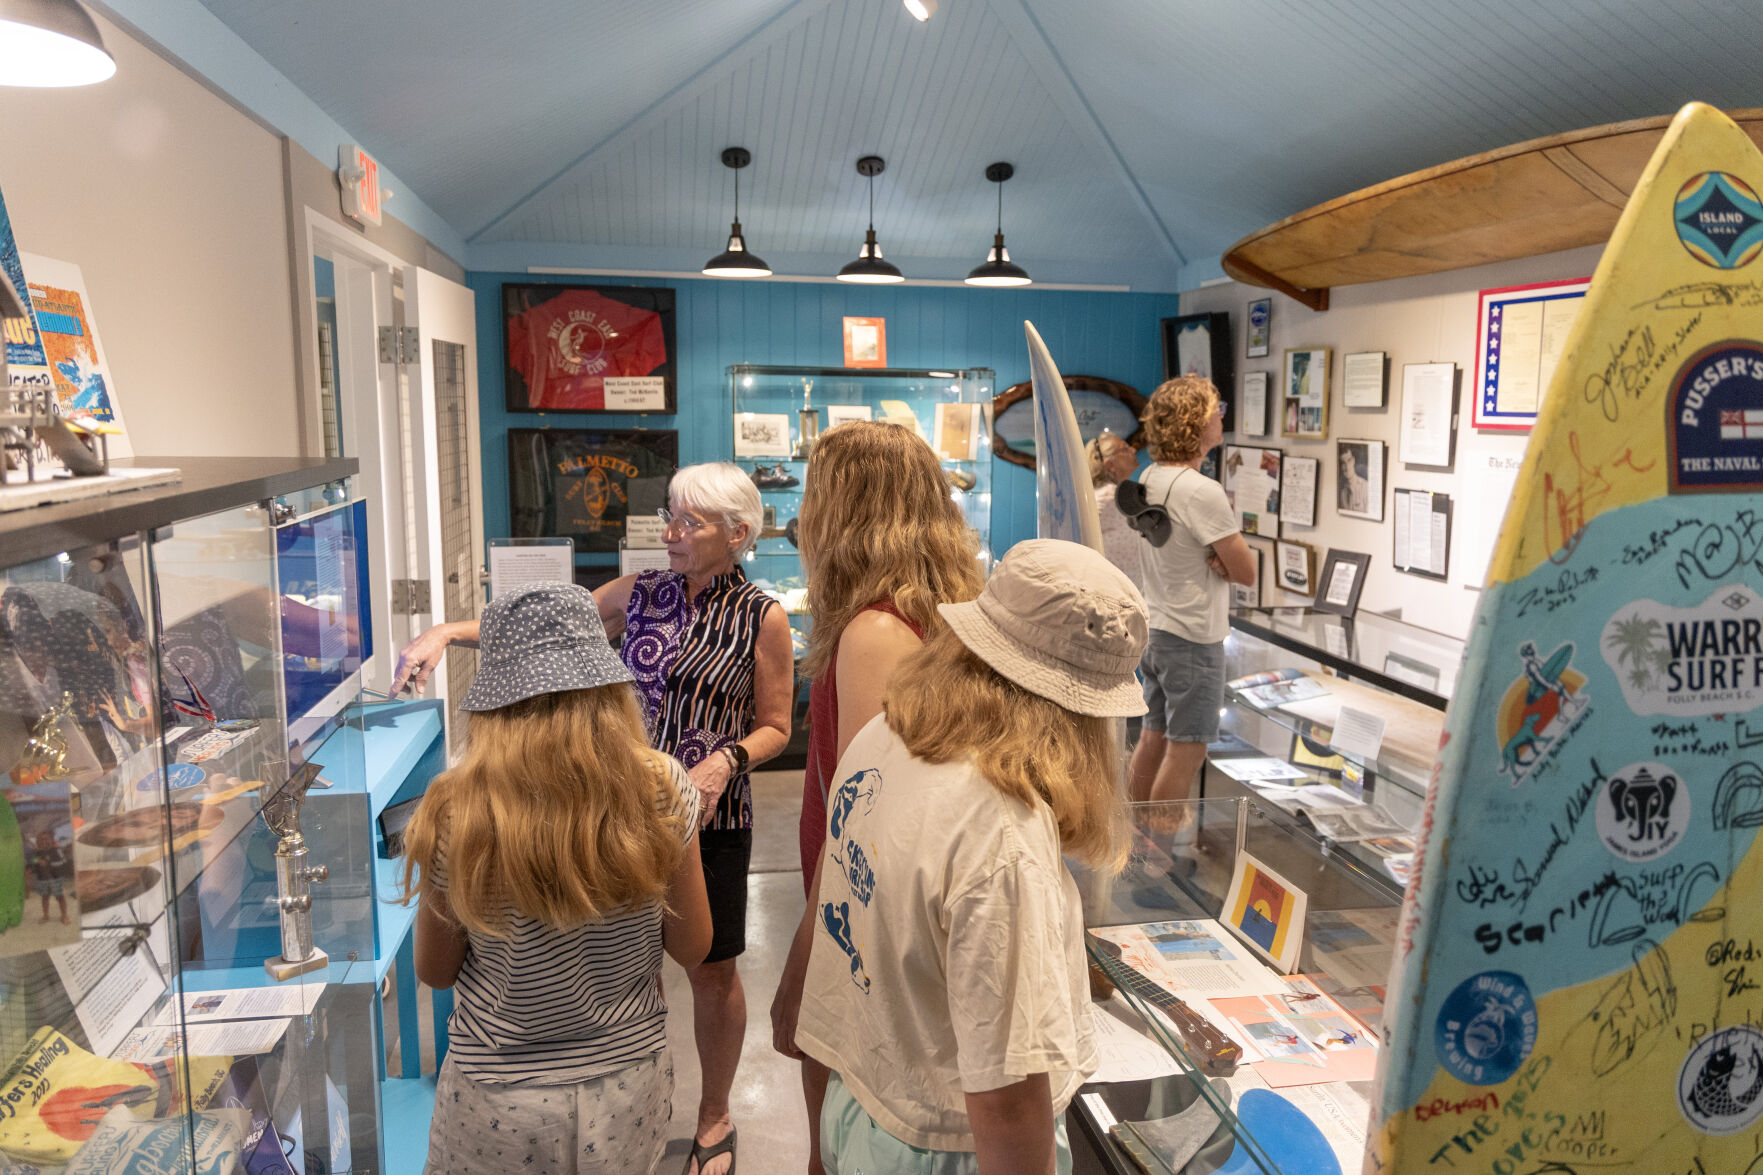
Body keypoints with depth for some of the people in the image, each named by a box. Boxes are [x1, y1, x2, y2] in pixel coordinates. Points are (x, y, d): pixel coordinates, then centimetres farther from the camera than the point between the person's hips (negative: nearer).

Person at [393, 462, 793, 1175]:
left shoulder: (762, 619, -7)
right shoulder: (639, 594, 2)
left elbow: (774, 728, -1)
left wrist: (725, 760, -20)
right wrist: (448, 631, -6)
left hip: (711, 819, -3)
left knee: (711, 972, 11)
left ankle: (714, 1116, 35)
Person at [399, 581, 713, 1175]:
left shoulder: (453, 814, -20)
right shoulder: (663, 791, -18)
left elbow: (435, 971, -4)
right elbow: (693, 947, -5)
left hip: (499, 1102, -1)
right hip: (629, 1083, 1)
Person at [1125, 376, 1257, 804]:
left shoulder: (1149, 479, 6)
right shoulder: (1203, 492, -21)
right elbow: (1246, 572, -16)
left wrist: (1220, 561, -6)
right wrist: (1226, 562, 1)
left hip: (1154, 631, 9)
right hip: (1193, 640, -9)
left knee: (1153, 740, 16)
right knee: (1186, 751, 0)